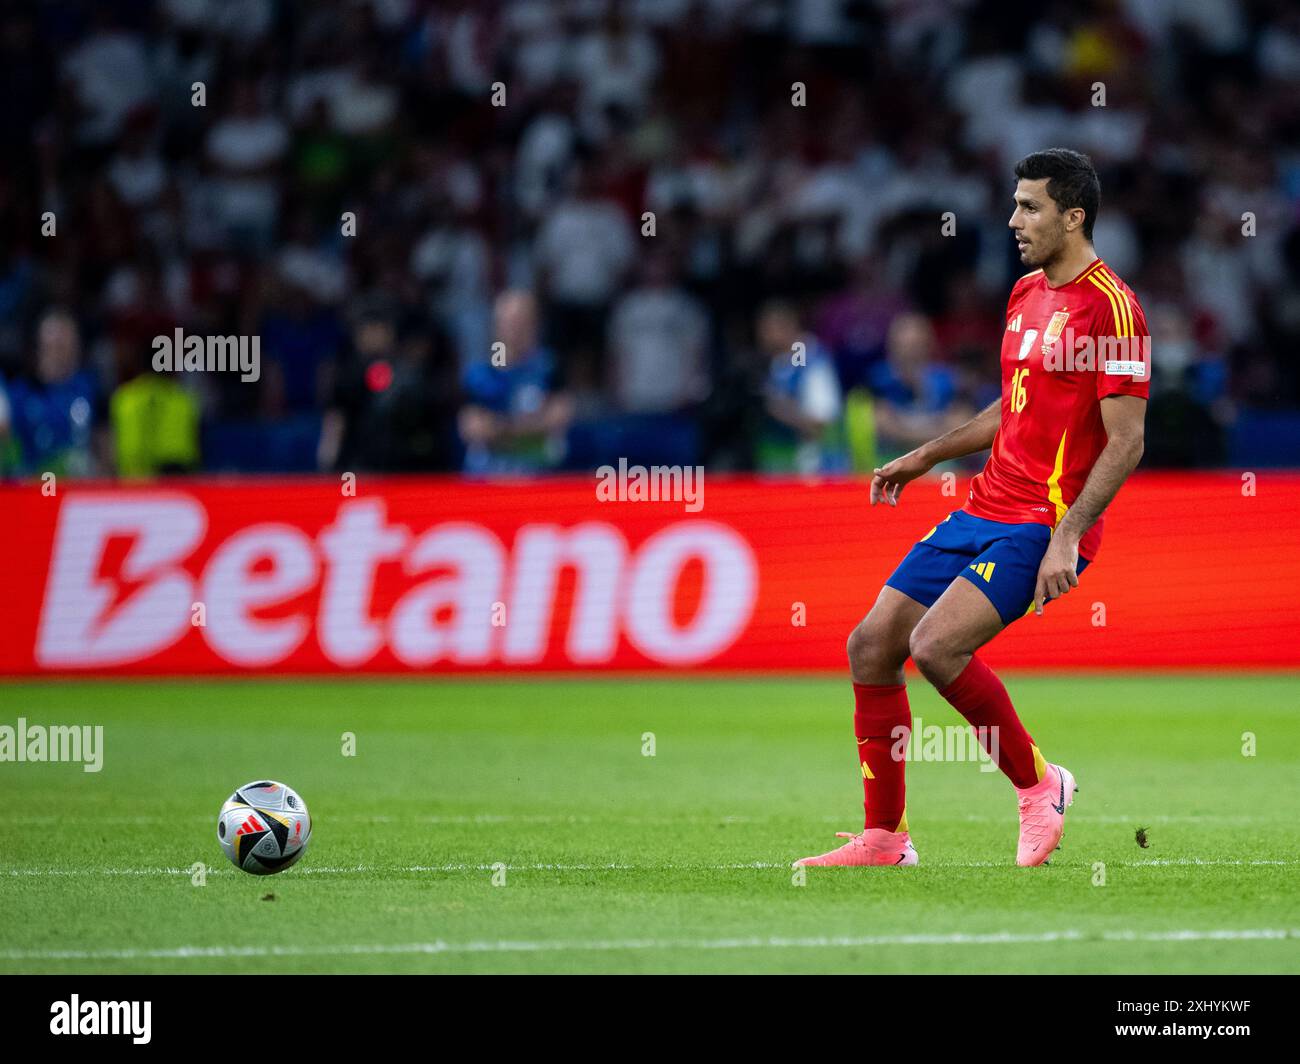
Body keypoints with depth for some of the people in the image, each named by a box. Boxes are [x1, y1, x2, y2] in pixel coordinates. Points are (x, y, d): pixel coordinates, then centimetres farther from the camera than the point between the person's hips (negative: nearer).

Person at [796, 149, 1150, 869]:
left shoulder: (1110, 306, -13)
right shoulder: (1026, 294, 14)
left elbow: (1126, 441, -17)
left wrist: (1066, 537, -24)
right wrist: (927, 456, 23)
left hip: (1044, 526, -9)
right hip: (984, 511, 9)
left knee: (936, 645, -24)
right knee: (871, 645, 2)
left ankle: (1038, 784, -3)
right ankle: (884, 837, 10)